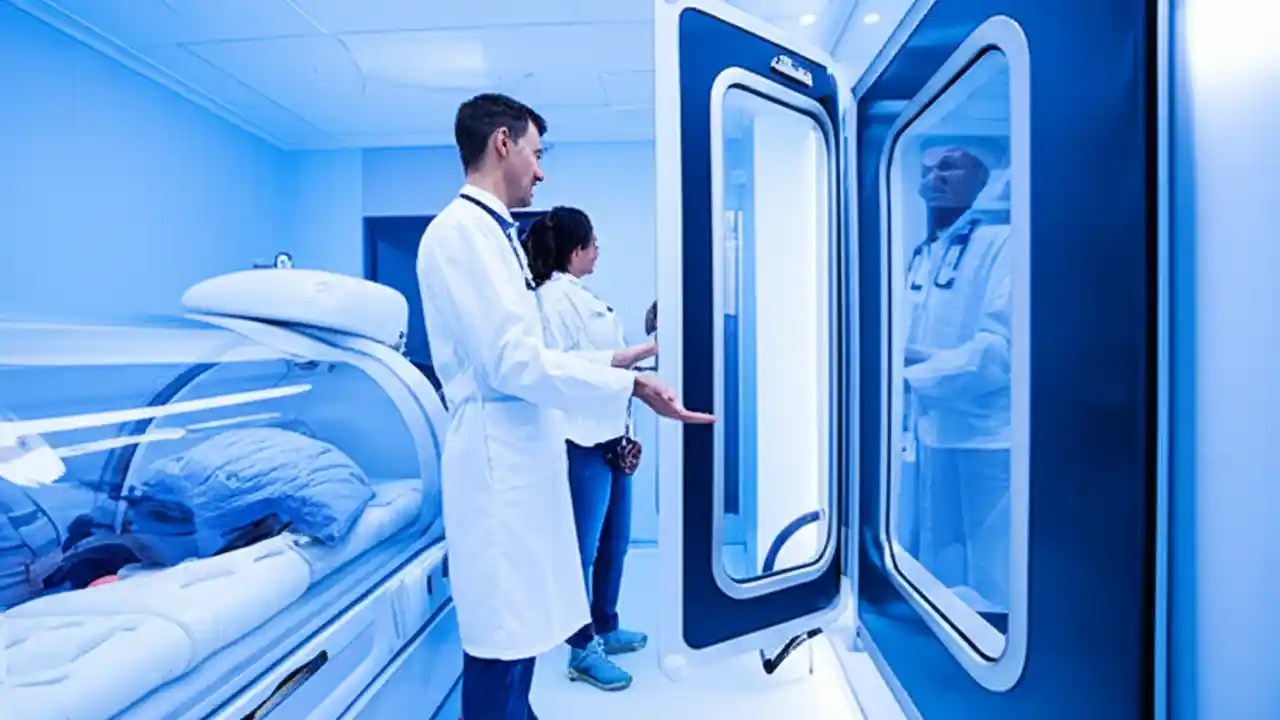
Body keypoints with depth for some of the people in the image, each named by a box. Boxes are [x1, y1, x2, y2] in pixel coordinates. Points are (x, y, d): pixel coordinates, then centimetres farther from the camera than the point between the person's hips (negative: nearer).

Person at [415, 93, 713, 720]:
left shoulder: (493, 232, 16)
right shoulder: (461, 230, -13)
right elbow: (513, 362, -21)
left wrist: (612, 362, 17)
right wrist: (629, 385, -17)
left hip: (523, 456, 9)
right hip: (499, 461, -9)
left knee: (520, 634, 20)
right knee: (501, 644, 3)